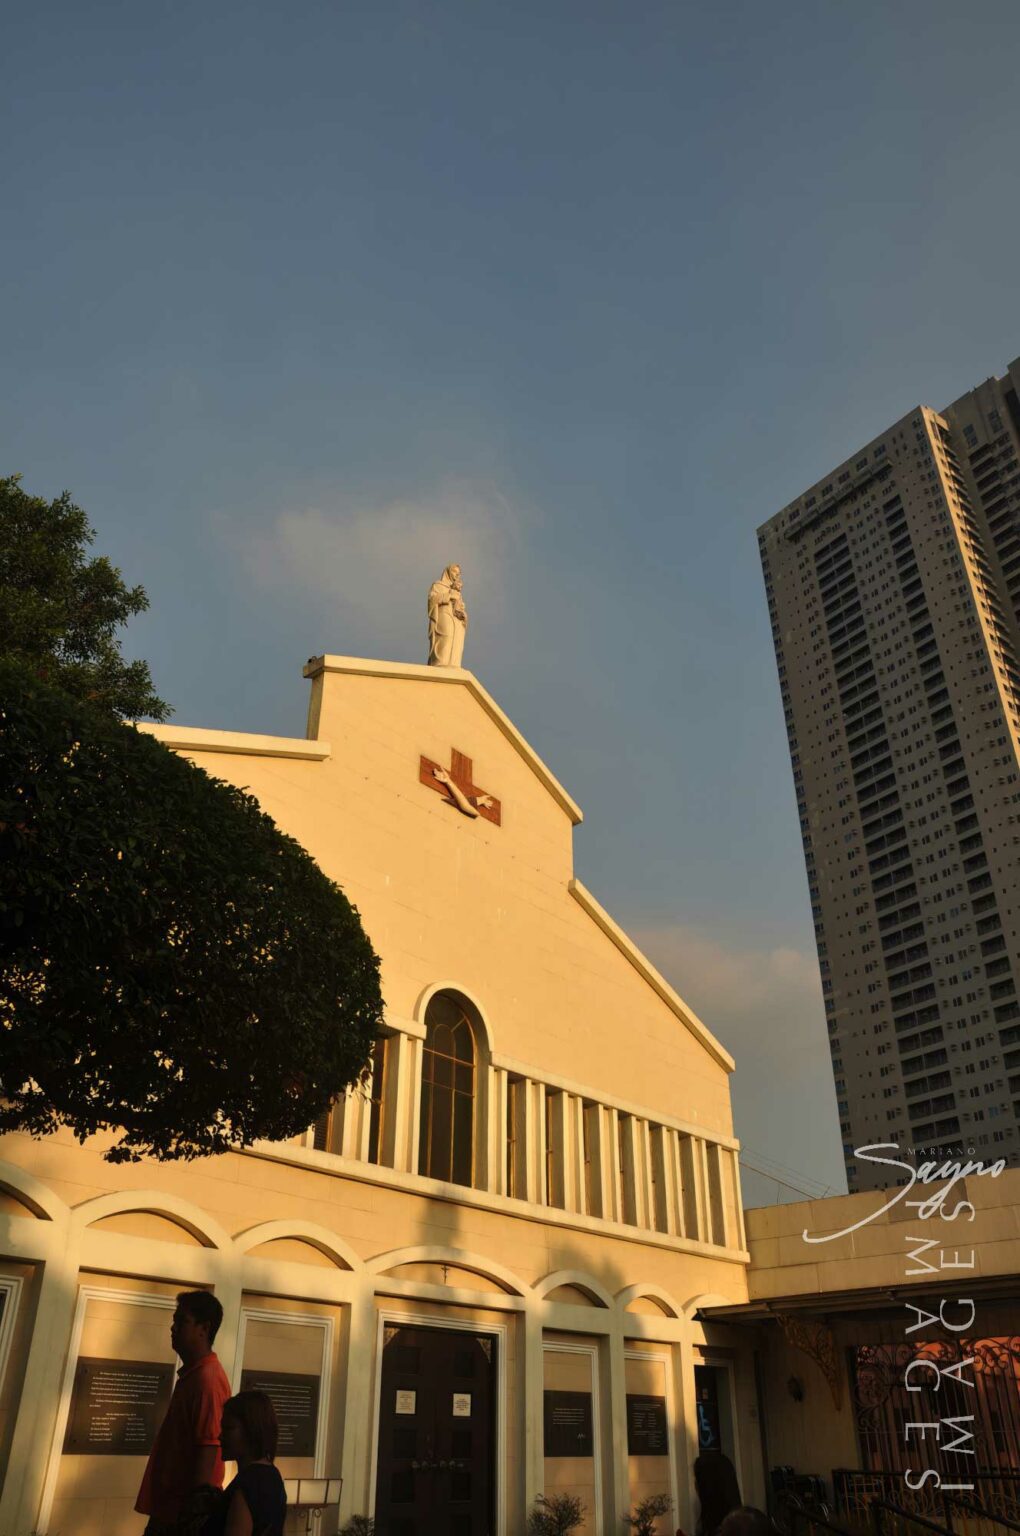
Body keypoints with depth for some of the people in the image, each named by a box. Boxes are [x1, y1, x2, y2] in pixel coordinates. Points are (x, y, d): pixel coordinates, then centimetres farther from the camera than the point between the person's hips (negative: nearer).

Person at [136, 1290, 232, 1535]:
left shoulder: (208, 1379, -20)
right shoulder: (190, 1375, 12)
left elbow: (208, 1448, -23)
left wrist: (194, 1511, -23)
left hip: (184, 1513, -9)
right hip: (167, 1509, 9)